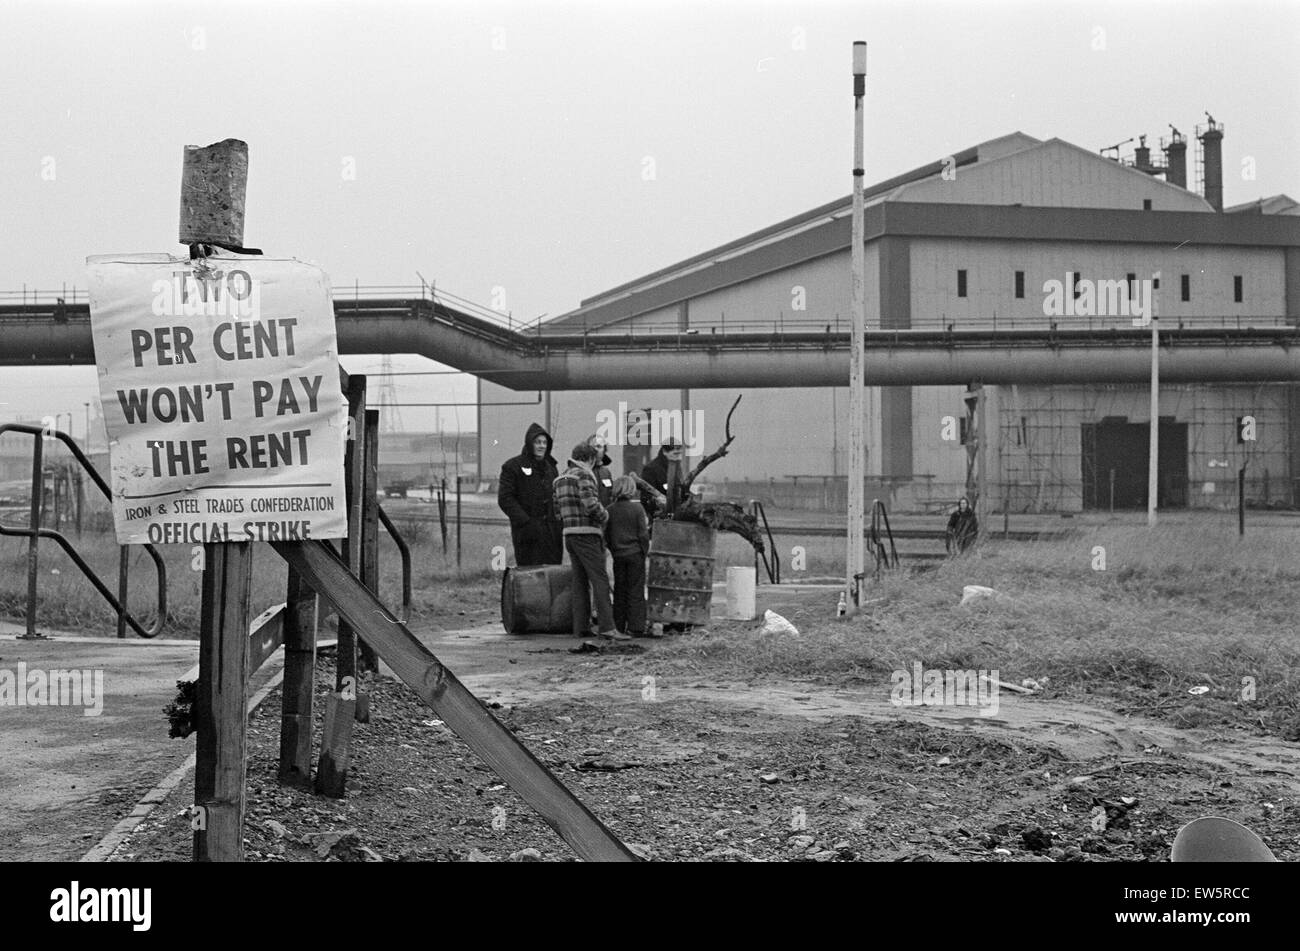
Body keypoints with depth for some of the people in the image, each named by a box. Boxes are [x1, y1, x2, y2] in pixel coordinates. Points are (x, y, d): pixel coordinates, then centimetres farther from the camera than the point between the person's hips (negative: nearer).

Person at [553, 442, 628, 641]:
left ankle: (580, 627, 9)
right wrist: (605, 515, -3)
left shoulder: (561, 478, 18)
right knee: (600, 580, -9)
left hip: (569, 535, 8)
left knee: (580, 582, 11)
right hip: (586, 533, -8)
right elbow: (590, 504, -20)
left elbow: (557, 508, 18)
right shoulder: (584, 475, -9)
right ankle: (606, 626, -15)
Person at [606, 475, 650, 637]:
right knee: (636, 591, 2)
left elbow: (606, 534, 5)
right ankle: (636, 627, 2)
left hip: (618, 555, 3)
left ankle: (619, 626, 12)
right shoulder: (637, 507, -10)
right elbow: (643, 534, -9)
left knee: (619, 591, 10)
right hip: (635, 554, -3)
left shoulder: (610, 510, 0)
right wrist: (645, 550, 3)